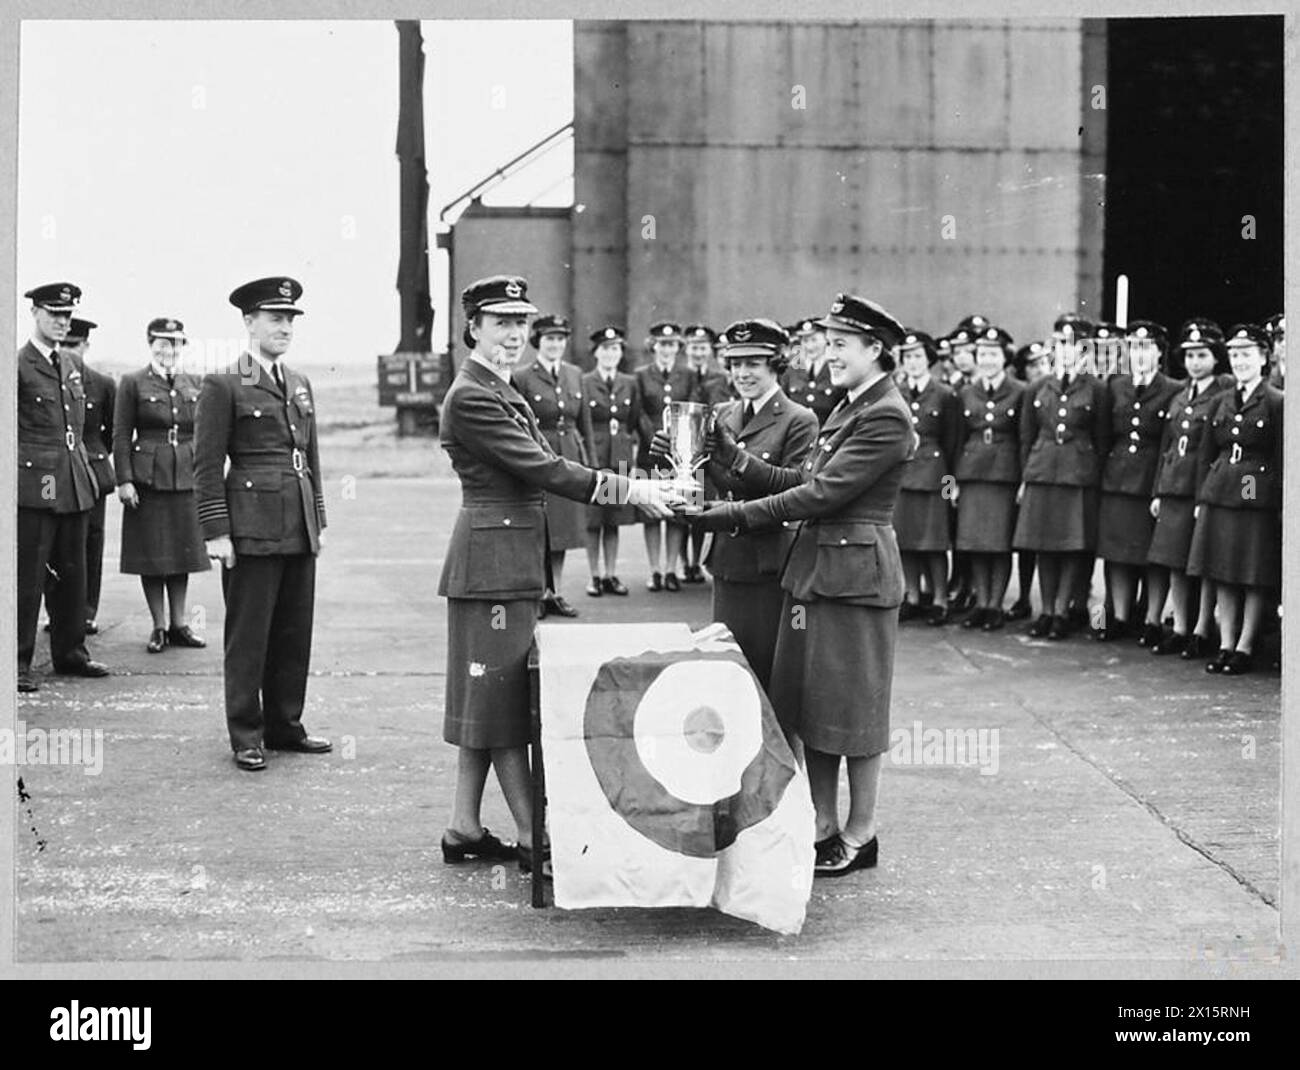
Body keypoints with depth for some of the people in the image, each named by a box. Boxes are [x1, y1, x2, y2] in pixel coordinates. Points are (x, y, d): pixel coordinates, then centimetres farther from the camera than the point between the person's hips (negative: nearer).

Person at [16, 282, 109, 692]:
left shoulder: (70, 367, 17)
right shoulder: (17, 365, -8)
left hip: (75, 484, 7)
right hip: (34, 484, -7)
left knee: (72, 573, 12)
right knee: (27, 577, -3)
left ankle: (70, 651, 23)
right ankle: (19, 662, 4)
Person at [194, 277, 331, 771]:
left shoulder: (300, 384, 15)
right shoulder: (223, 386, -5)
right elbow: (207, 465, -7)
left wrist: (320, 520, 16)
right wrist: (216, 531, -11)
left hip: (300, 529, 6)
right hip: (252, 527, -6)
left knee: (296, 633, 10)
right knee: (248, 637, 1)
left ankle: (285, 726, 22)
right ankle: (246, 738, 9)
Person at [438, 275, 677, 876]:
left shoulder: (500, 392, 18)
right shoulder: (471, 397, -14)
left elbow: (540, 469, 14)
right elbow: (542, 470, -19)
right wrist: (629, 491, -15)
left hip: (510, 561, 10)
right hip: (493, 561, -10)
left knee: (488, 701, 13)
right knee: (505, 699, -5)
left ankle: (465, 831, 20)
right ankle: (534, 842, 0)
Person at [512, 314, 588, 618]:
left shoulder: (575, 374, 11)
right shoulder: (522, 377, -6)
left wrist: (585, 461, 11)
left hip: (569, 458, 5)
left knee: (563, 528, 9)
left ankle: (555, 592, 17)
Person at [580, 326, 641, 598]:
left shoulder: (630, 383, 9)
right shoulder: (584, 383, -3)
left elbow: (635, 423, 13)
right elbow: (585, 426, -6)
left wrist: (633, 459, 5)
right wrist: (595, 466, -12)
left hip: (621, 458, 3)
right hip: (594, 457, -3)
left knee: (614, 521, 6)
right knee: (593, 521, 0)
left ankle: (611, 575, 11)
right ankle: (595, 576, 6)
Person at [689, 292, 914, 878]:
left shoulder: (887, 417, -15)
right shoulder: (847, 408, 16)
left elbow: (823, 493, -19)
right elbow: (801, 480, 12)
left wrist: (738, 515, -18)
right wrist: (738, 460, 0)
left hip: (854, 574, -9)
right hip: (811, 568, 9)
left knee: (852, 709, 1)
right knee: (809, 706, 12)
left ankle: (860, 835, 13)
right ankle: (823, 826, 22)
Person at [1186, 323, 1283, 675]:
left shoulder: (1276, 403, -4)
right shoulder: (1222, 402, 12)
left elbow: (1283, 461, -7)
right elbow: (1205, 455, 14)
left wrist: (1281, 508, -10)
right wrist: (1201, 498, 8)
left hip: (1258, 498, -5)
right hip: (1220, 496, 5)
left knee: (1257, 578, 0)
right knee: (1222, 576, 7)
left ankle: (1245, 647, 7)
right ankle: (1226, 645, 13)